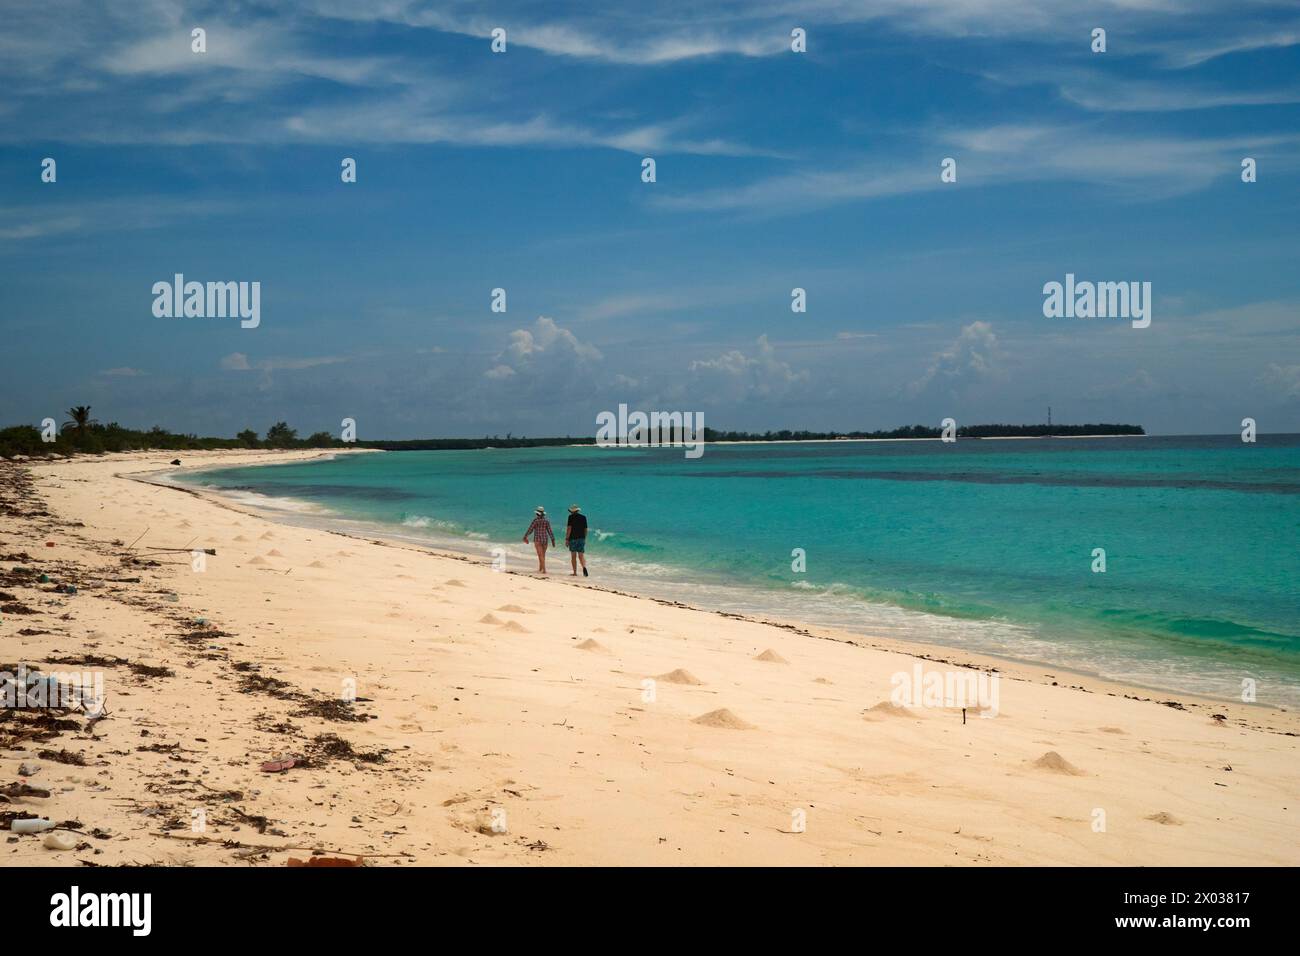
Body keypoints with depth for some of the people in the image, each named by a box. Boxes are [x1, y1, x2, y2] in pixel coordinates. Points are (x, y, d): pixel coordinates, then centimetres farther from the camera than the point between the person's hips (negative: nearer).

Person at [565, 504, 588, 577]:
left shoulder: (571, 517, -5)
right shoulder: (583, 517, 9)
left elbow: (569, 528, -11)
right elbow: (585, 529, 13)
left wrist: (566, 539, -9)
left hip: (573, 538, -4)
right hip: (581, 538, 4)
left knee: (573, 556, 4)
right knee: (581, 555, 1)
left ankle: (575, 572, 6)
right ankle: (584, 567, -25)